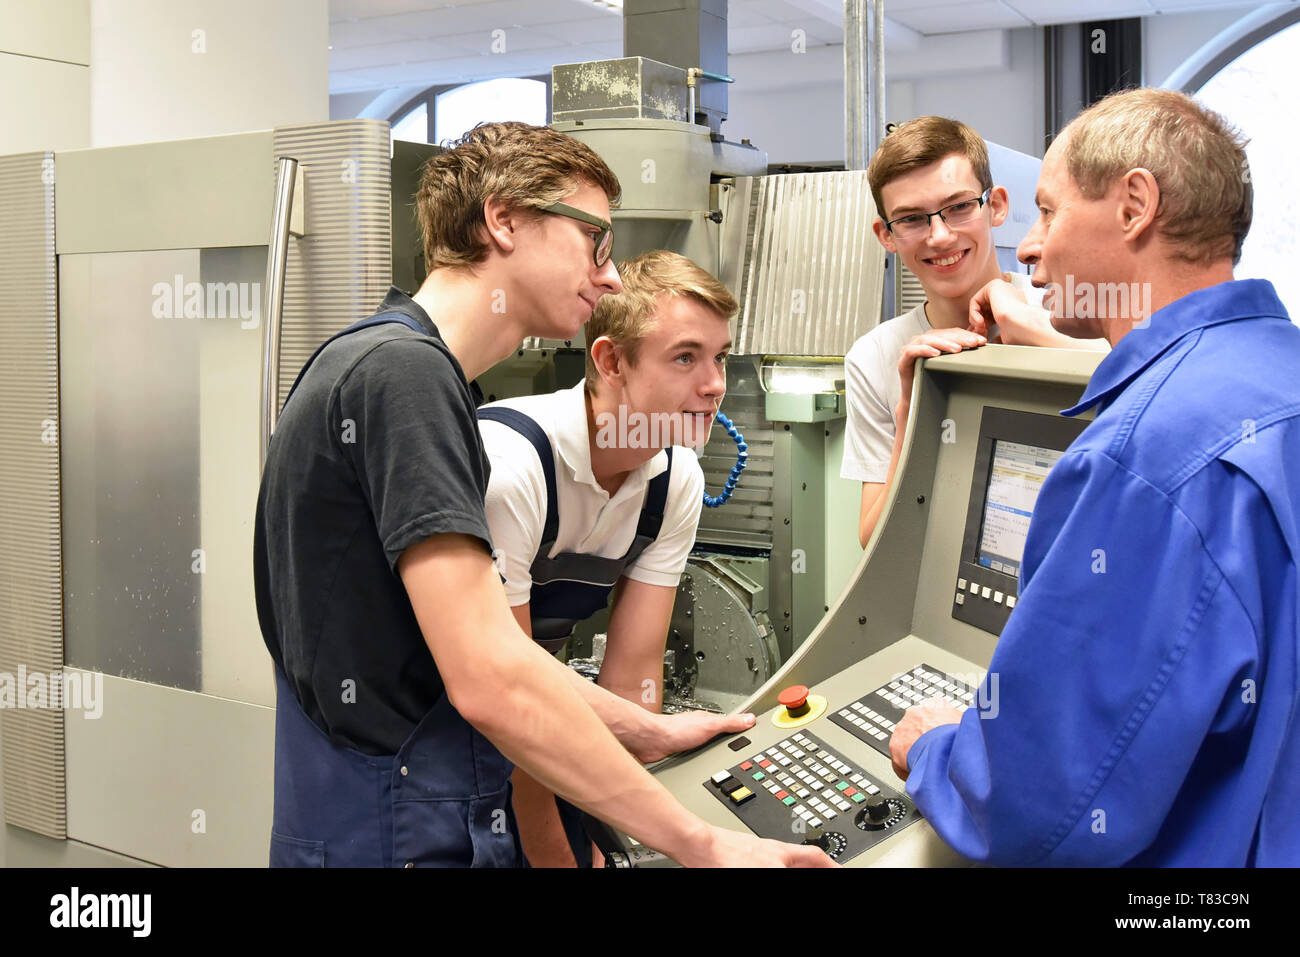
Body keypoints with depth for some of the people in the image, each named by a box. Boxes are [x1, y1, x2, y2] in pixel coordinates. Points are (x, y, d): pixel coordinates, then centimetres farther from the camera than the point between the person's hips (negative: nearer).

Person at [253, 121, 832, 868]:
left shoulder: (411, 368, 13)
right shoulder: (403, 369, -18)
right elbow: (491, 680, -25)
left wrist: (651, 734, 17)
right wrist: (700, 845, -20)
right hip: (405, 840, -9)